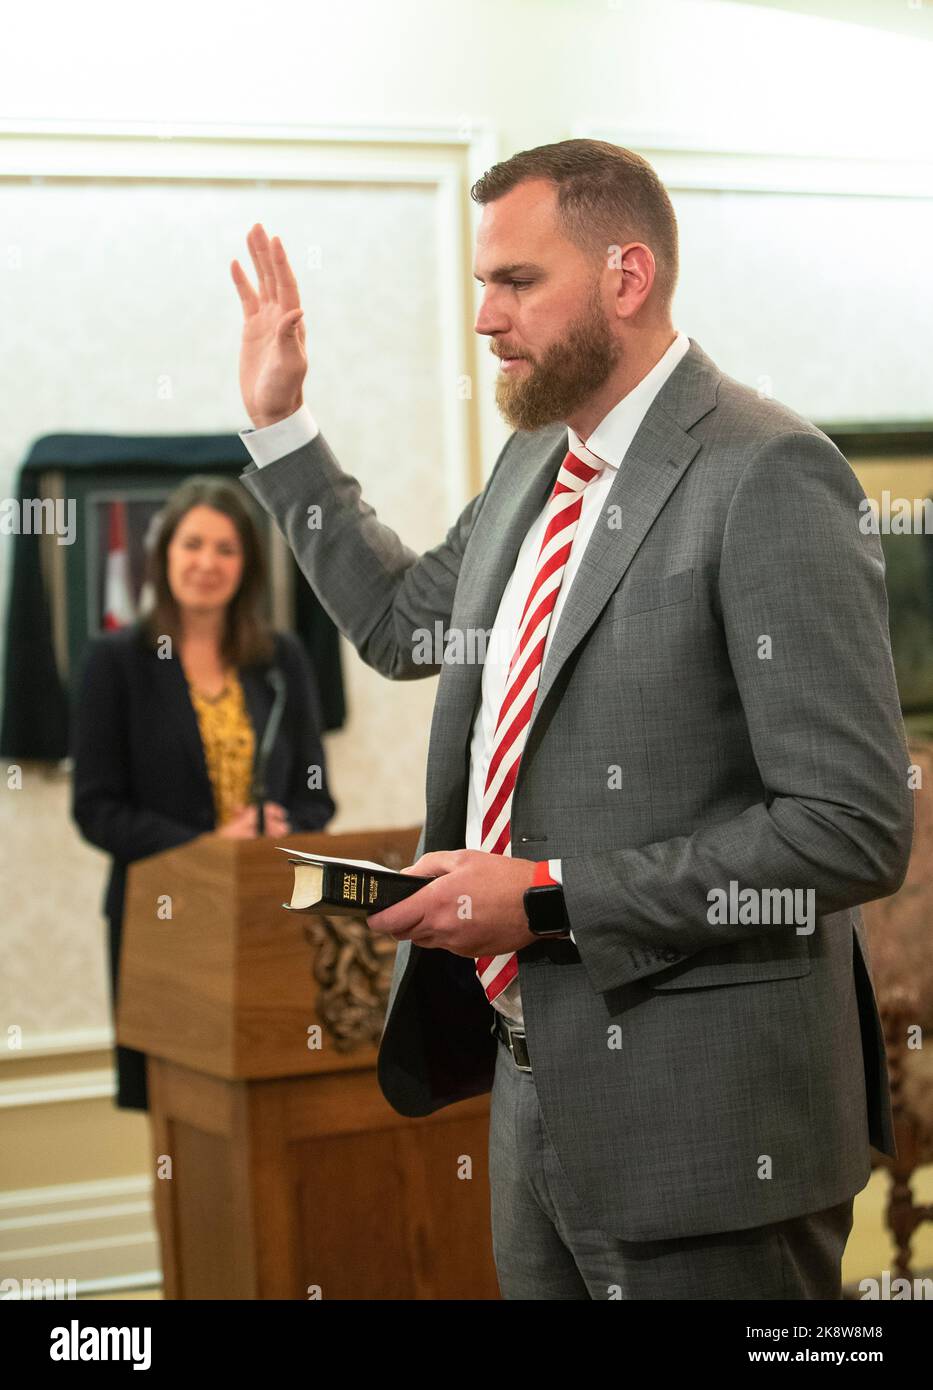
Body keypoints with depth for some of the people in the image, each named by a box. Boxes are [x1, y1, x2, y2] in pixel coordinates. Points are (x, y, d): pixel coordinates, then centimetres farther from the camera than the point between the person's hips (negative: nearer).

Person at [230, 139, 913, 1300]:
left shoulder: (767, 478, -17)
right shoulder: (534, 462, 10)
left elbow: (855, 829, -21)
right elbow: (403, 623, 27)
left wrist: (549, 897, -19)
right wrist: (278, 424, 21)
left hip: (695, 1119, -8)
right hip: (536, 1082, 8)